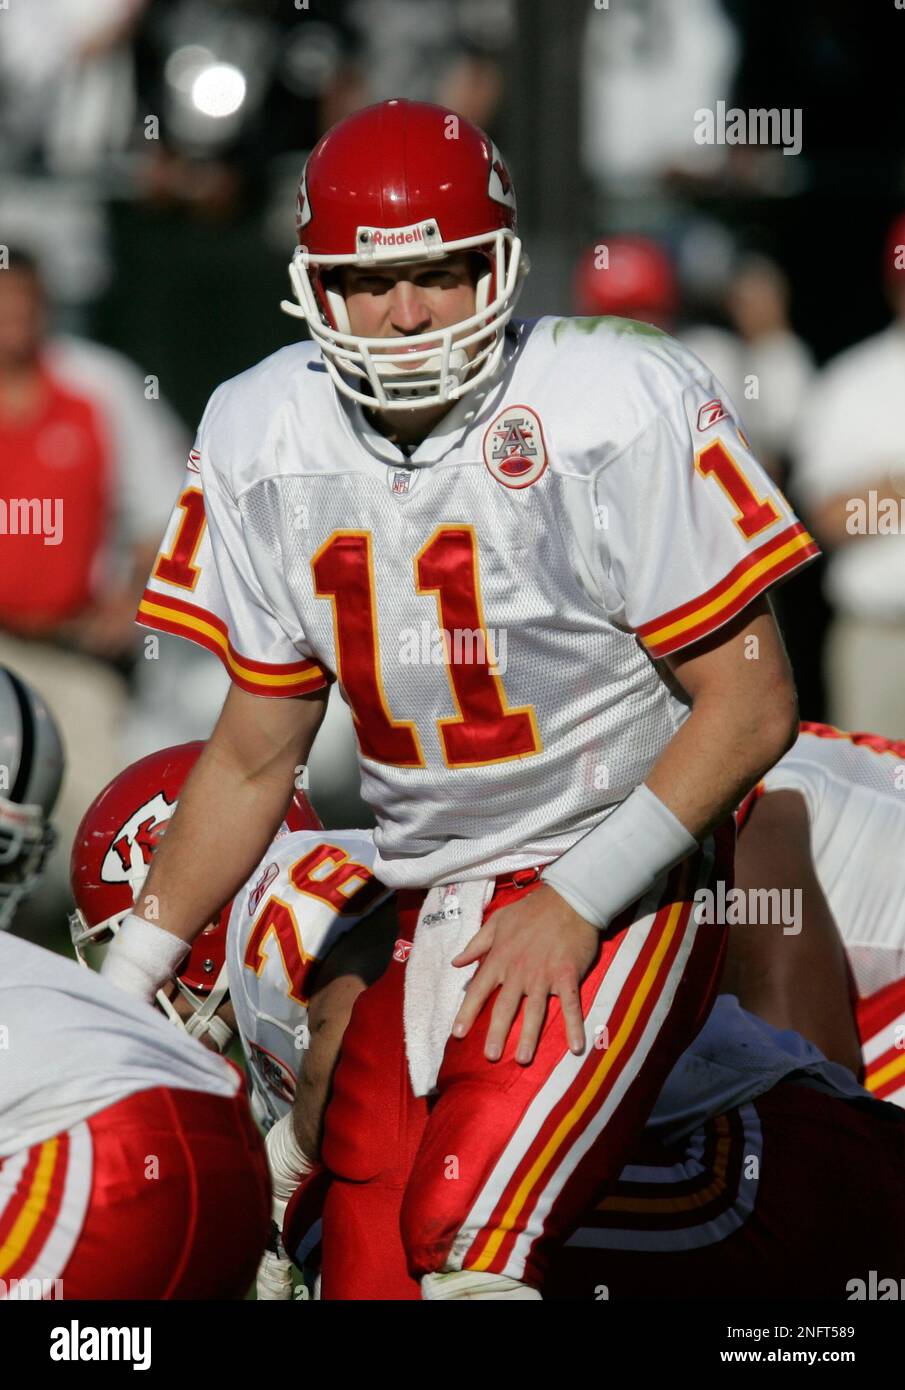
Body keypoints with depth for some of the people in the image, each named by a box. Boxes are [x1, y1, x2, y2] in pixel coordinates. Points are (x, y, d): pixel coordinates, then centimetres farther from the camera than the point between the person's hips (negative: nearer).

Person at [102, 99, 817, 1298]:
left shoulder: (621, 413, -14)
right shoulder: (265, 443, 2)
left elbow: (752, 704, -10)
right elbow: (257, 755, 13)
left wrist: (578, 902, -15)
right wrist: (119, 992, 13)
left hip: (621, 900, -6)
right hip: (430, 915, 6)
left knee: (473, 1246, -22)